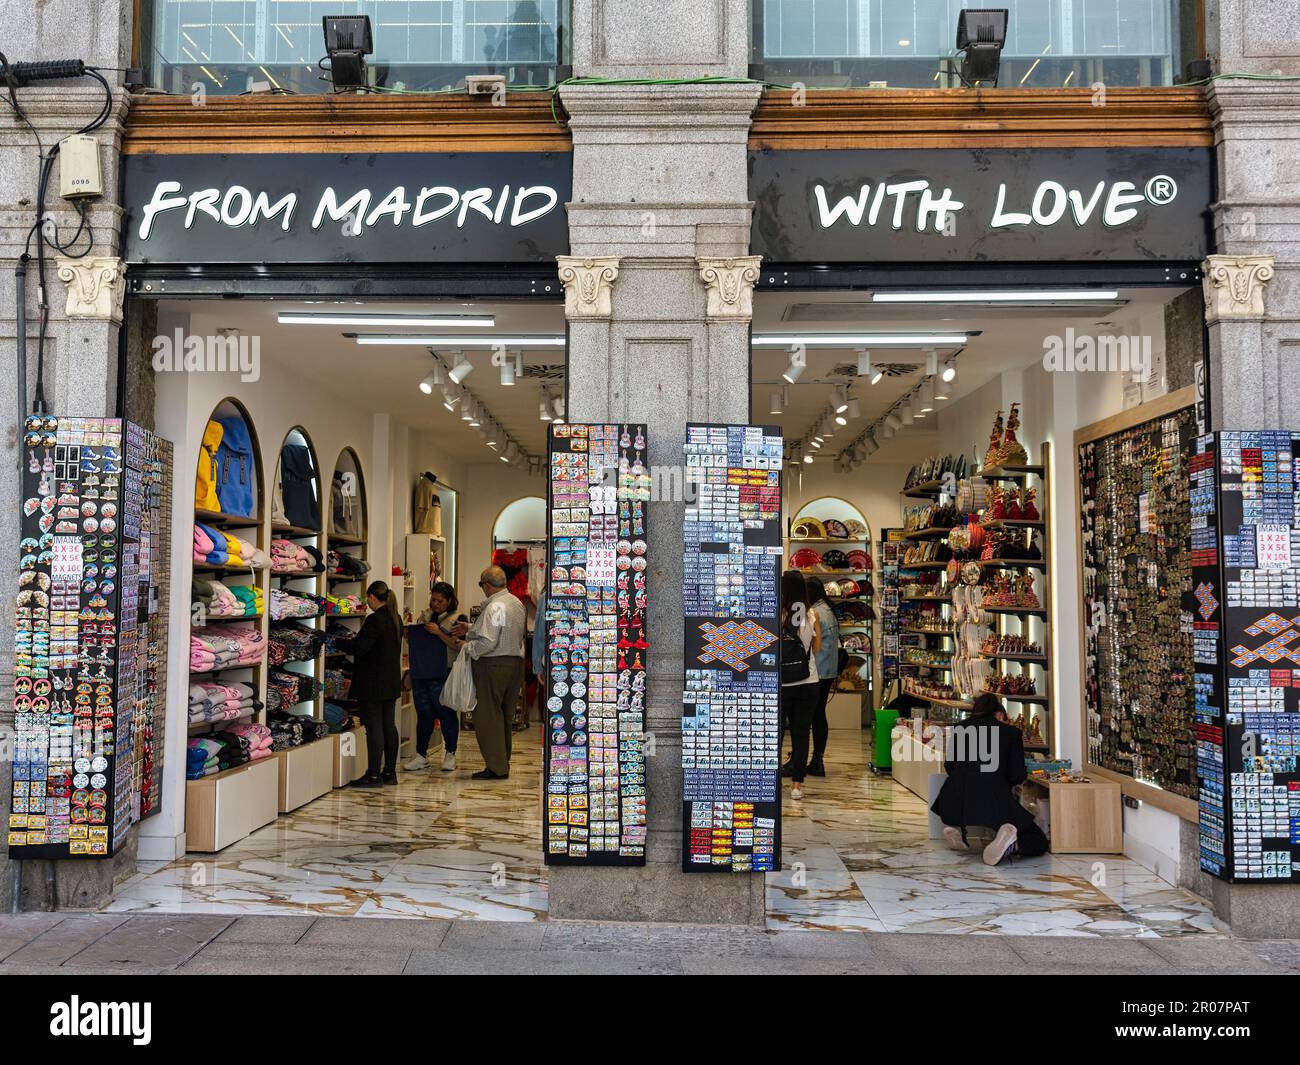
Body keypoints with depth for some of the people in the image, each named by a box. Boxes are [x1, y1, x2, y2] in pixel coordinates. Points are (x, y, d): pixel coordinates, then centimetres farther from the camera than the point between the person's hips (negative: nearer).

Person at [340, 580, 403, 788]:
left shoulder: (374, 620, -18)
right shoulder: (396, 619, 9)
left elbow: (359, 648, -20)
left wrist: (338, 642, -4)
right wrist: (353, 640, 22)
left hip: (373, 683, -9)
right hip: (391, 681, 9)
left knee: (374, 727, -4)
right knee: (389, 725, 12)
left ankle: (374, 775, 0)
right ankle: (390, 772, 18)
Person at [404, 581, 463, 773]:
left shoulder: (457, 619, -2)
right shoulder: (424, 616, 16)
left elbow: (458, 646, -13)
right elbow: (414, 640, 22)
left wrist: (439, 633, -19)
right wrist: (409, 635, 1)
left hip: (443, 674, -5)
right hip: (420, 672, 5)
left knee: (446, 713, 2)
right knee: (423, 713, 9)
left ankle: (450, 754, 16)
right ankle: (421, 756, 16)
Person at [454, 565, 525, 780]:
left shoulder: (495, 607, -16)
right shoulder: (517, 603, 13)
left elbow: (488, 642, -22)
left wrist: (468, 648, -5)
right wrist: (470, 630, 23)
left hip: (493, 665, -9)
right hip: (515, 663, 9)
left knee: (488, 716, -1)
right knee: (505, 716, 14)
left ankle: (496, 768, 0)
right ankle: (503, 764, 21)